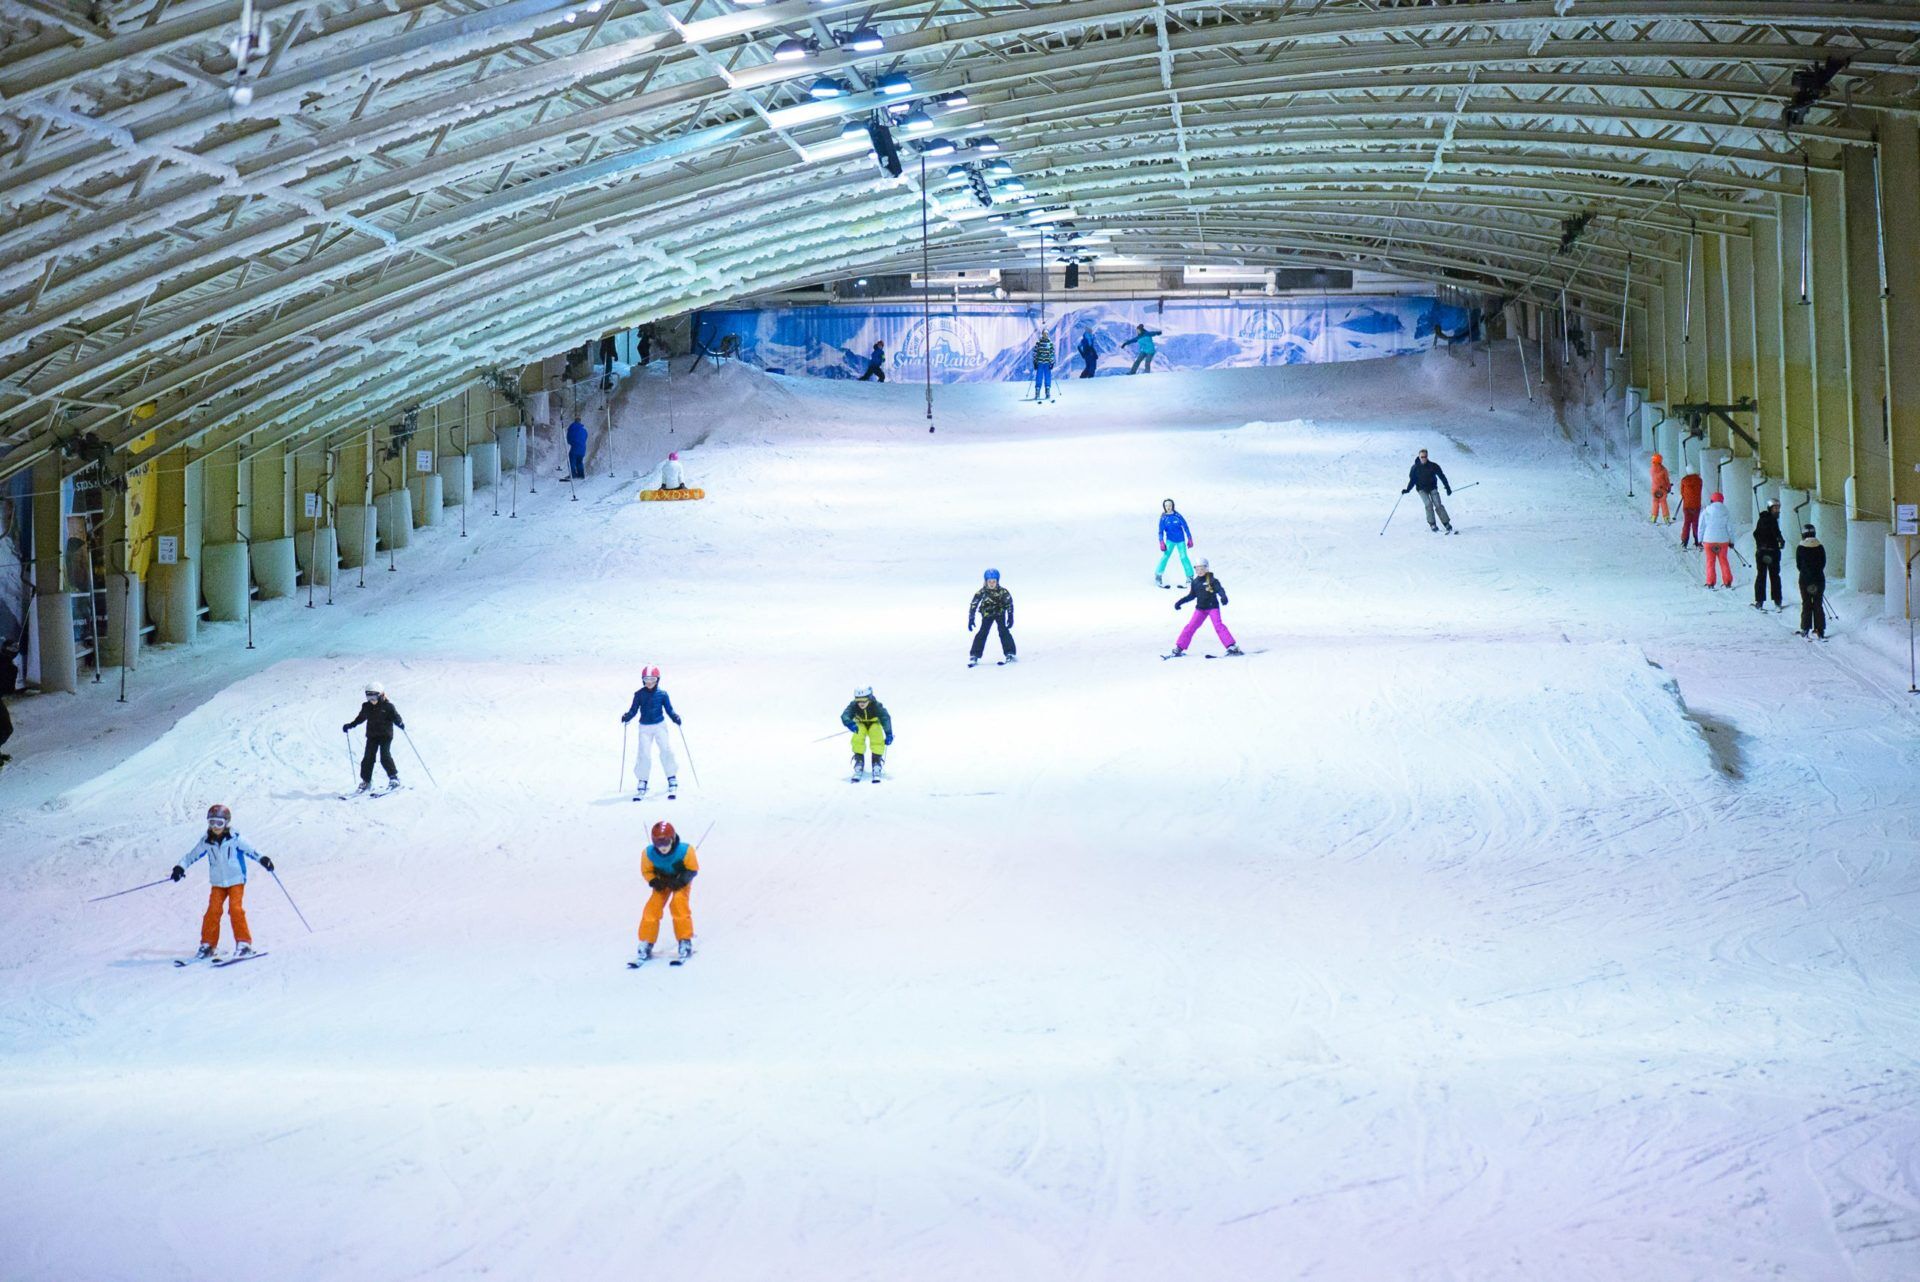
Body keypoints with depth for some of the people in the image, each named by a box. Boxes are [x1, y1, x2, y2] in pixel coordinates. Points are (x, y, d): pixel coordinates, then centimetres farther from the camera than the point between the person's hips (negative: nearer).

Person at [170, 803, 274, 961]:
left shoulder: (235, 839, -9)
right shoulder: (207, 842, 0)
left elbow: (251, 851, -10)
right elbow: (192, 855, 8)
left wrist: (263, 859, -26)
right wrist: (181, 867, -2)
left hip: (236, 881, -3)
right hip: (218, 883, 3)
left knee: (236, 909, -16)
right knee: (213, 911, -7)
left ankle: (244, 943, -10)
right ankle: (208, 945, 2)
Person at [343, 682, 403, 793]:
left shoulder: (387, 707, -7)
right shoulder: (367, 707, 7)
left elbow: (396, 717, -11)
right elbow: (360, 718, 22)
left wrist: (400, 724, -32)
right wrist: (350, 725, 20)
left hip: (385, 735, -5)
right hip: (372, 736, 5)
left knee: (385, 757, -16)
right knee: (368, 758, -2)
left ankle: (394, 778, -6)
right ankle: (365, 781, 7)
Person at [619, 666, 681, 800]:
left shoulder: (662, 694, -1)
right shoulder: (639, 694, 0)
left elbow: (669, 709, 3)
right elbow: (633, 710, 2)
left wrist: (675, 717, -16)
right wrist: (627, 717, -17)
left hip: (660, 725, -1)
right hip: (645, 727, 1)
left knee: (666, 751, -7)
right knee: (644, 755, -4)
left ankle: (672, 782, 4)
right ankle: (642, 785, 4)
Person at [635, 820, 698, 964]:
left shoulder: (685, 851, -30)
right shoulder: (649, 853, -24)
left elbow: (693, 870, -17)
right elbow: (646, 871, -6)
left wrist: (680, 881, -28)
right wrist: (654, 882, -24)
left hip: (681, 881, -3)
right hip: (662, 882, 3)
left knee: (679, 904, -25)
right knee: (652, 907, -12)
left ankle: (685, 943, -16)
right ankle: (646, 946, -3)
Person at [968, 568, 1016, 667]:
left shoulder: (1002, 592, -26)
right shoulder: (982, 592, -25)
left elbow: (1009, 603, -13)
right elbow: (973, 604, -17)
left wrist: (1010, 617, -16)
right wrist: (971, 619, -17)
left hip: (1000, 613, -1)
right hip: (987, 614, 1)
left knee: (1003, 631, -16)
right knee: (982, 633, -9)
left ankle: (1010, 654, -11)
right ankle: (974, 656, -4)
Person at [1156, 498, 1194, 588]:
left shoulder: (1177, 516, -7)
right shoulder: (1163, 518, -4)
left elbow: (1185, 527, 0)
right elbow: (1161, 531, 0)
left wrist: (1189, 539, 0)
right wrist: (1162, 543, -9)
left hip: (1180, 540, 0)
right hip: (1170, 540, 0)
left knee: (1184, 557, -3)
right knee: (1165, 556, -10)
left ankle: (1190, 577, 7)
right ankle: (1158, 576, -2)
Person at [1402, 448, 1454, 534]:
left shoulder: (1433, 466, -7)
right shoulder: (1415, 468, -6)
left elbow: (1442, 476, 1)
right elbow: (1412, 480, 3)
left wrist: (1448, 488, 0)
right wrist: (1407, 490, -12)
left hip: (1432, 487, 0)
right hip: (1422, 489, 0)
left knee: (1438, 505, -11)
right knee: (1428, 504, -20)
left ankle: (1447, 524, -8)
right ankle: (1432, 525, -12)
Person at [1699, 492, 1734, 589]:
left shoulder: (1705, 512, -4)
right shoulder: (1725, 513, -2)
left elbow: (1701, 527, 0)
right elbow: (1730, 528, 2)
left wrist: (1700, 540, 9)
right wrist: (1731, 541, 10)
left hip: (1709, 540, -1)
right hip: (1723, 540, 1)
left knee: (1710, 561, 5)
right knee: (1723, 560, 12)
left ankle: (1710, 582, 1)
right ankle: (1727, 581, 10)